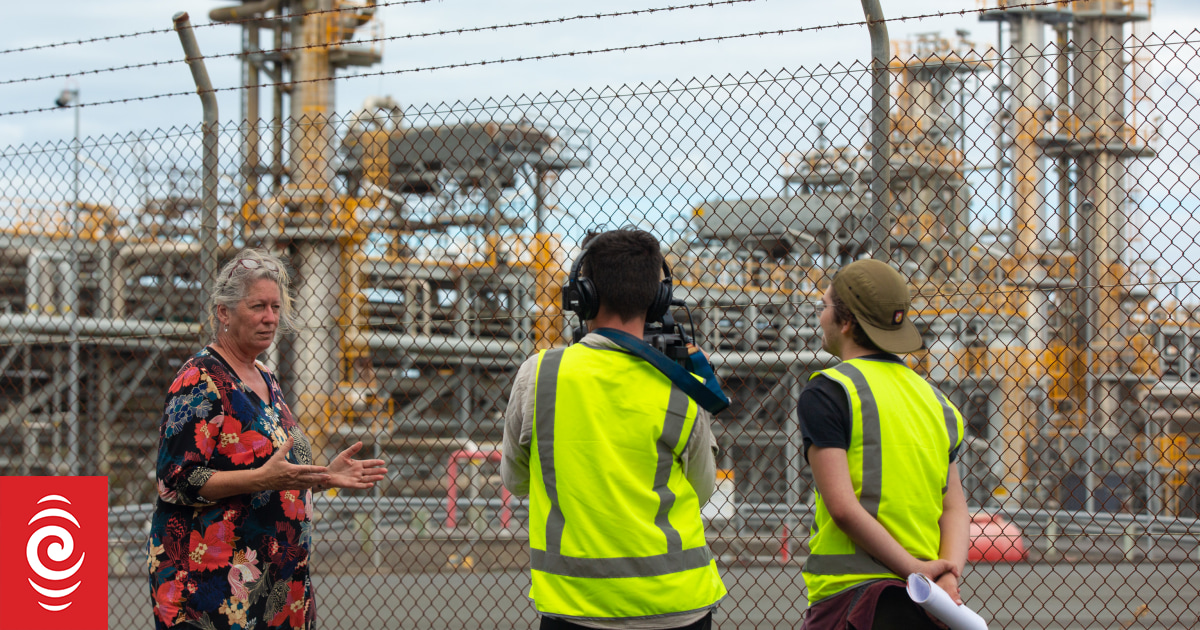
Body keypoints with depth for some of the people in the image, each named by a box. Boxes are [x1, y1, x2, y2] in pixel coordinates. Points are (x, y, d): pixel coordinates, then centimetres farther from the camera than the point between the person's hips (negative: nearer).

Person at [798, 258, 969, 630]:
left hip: (851, 592, -6)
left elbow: (844, 508, -13)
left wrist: (916, 570, -11)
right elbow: (955, 507, 7)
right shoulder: (933, 398, 16)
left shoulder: (826, 392, -4)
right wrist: (948, 575, -5)